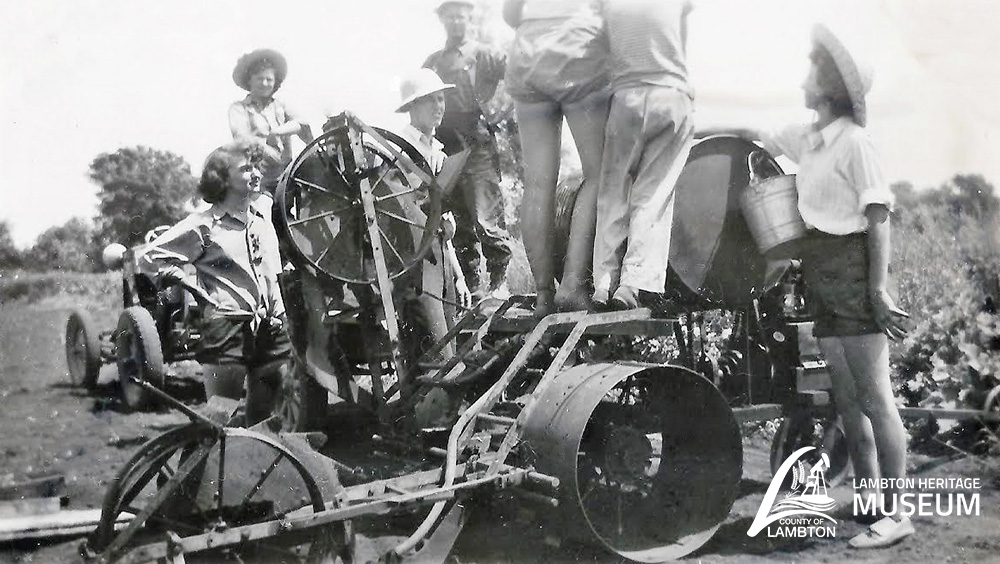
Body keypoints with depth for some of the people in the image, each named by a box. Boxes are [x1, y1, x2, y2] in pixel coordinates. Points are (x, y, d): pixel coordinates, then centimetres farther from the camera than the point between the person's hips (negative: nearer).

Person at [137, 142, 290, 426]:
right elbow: (147, 257, -8)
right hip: (226, 328, -6)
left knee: (266, 414, 12)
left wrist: (278, 314, 14)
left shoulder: (263, 222, 13)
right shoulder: (203, 226, -6)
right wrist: (199, 286, -7)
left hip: (269, 329, 6)